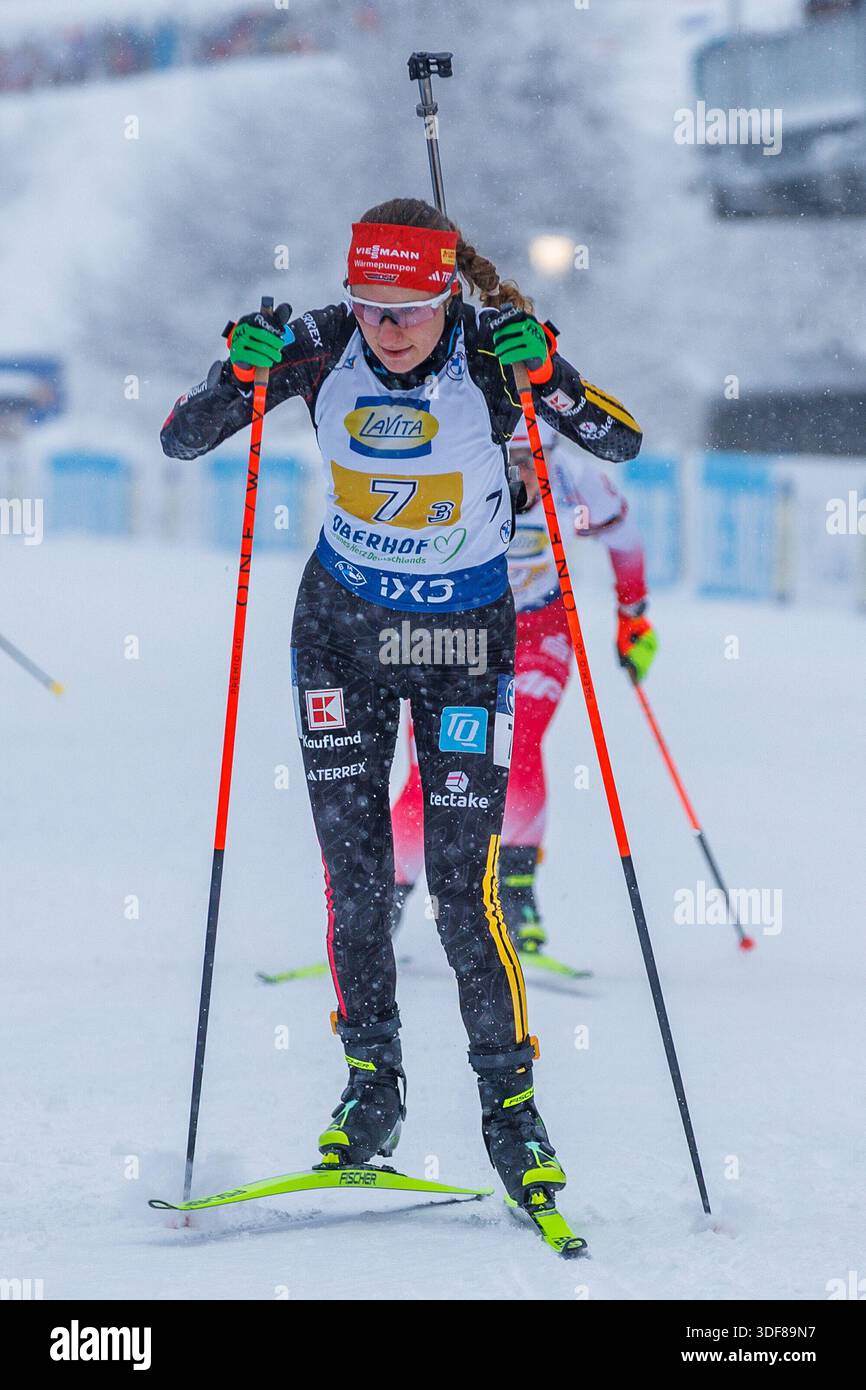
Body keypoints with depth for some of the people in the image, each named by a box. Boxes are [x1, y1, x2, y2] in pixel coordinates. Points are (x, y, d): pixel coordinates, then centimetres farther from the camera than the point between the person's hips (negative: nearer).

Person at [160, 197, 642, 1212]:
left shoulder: (493, 350, -19)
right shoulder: (318, 348, -14)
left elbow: (621, 443, -24)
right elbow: (180, 442, -11)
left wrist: (543, 373, -39)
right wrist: (243, 373, -30)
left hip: (463, 636, -2)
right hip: (342, 628, 2)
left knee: (462, 883, -8)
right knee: (354, 872, 3)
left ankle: (510, 1099, 5)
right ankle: (371, 1080, 20)